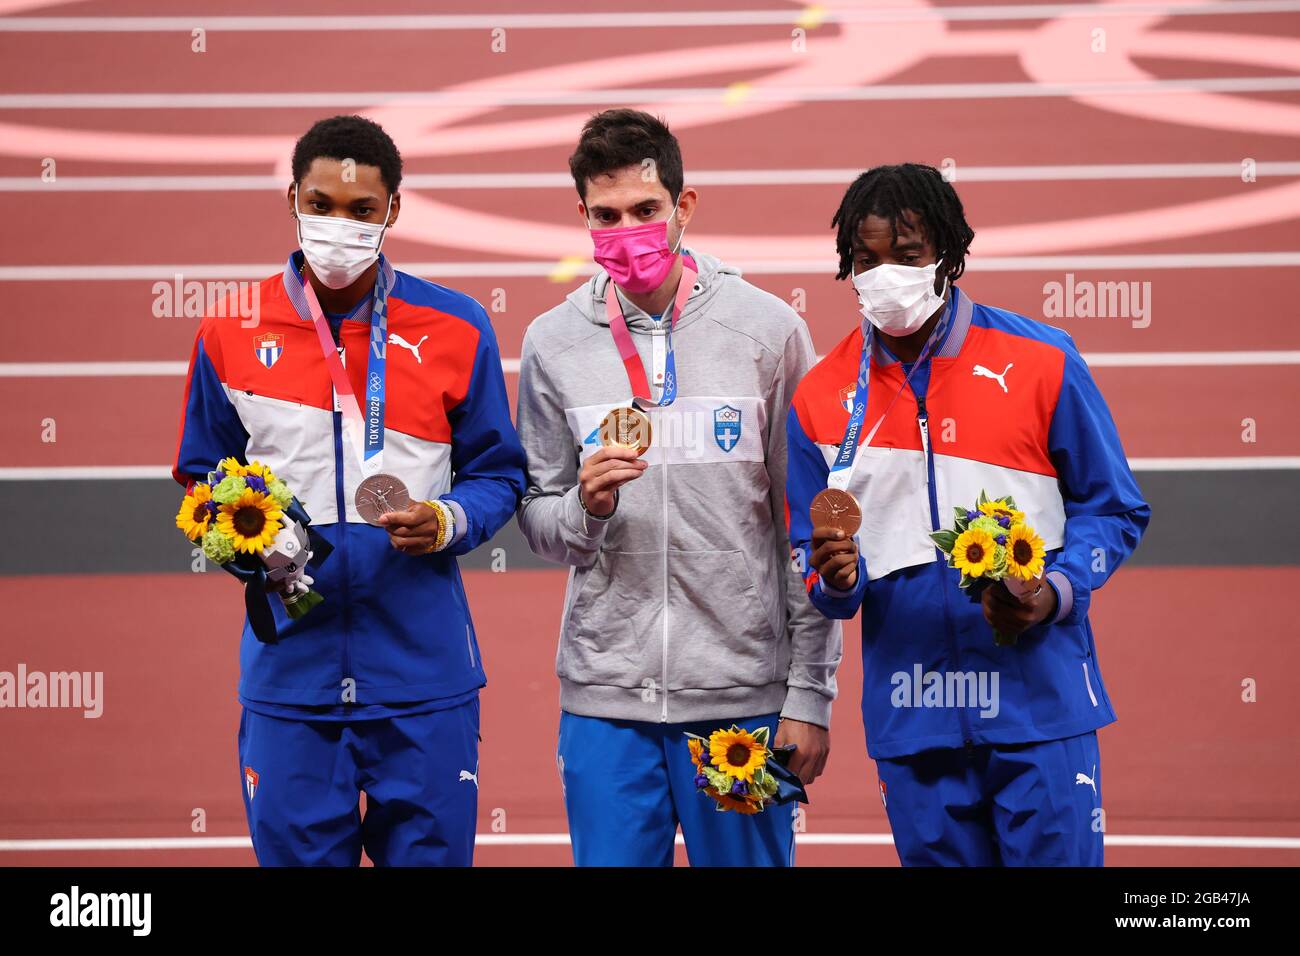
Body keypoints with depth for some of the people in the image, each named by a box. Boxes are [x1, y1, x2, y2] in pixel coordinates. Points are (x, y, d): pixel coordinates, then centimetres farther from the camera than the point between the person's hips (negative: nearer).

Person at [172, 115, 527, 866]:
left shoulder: (455, 329, 2)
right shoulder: (232, 332, 4)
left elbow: (497, 474, 8)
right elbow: (201, 476, 13)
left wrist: (448, 522, -13)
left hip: (423, 669, 0)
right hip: (289, 668, 1)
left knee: (428, 855, 4)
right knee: (297, 853, 4)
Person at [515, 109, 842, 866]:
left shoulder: (767, 328, 0)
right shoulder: (554, 342, 5)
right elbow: (539, 523, 11)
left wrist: (811, 694, -3)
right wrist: (586, 507, -12)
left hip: (742, 694, -1)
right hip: (604, 697, 2)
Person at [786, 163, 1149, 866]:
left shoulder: (1039, 363, -1)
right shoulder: (820, 399, 5)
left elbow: (1114, 510, 5)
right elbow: (810, 559, 12)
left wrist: (1054, 592, -13)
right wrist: (836, 578, -12)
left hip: (1039, 705, -2)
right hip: (910, 722, 2)